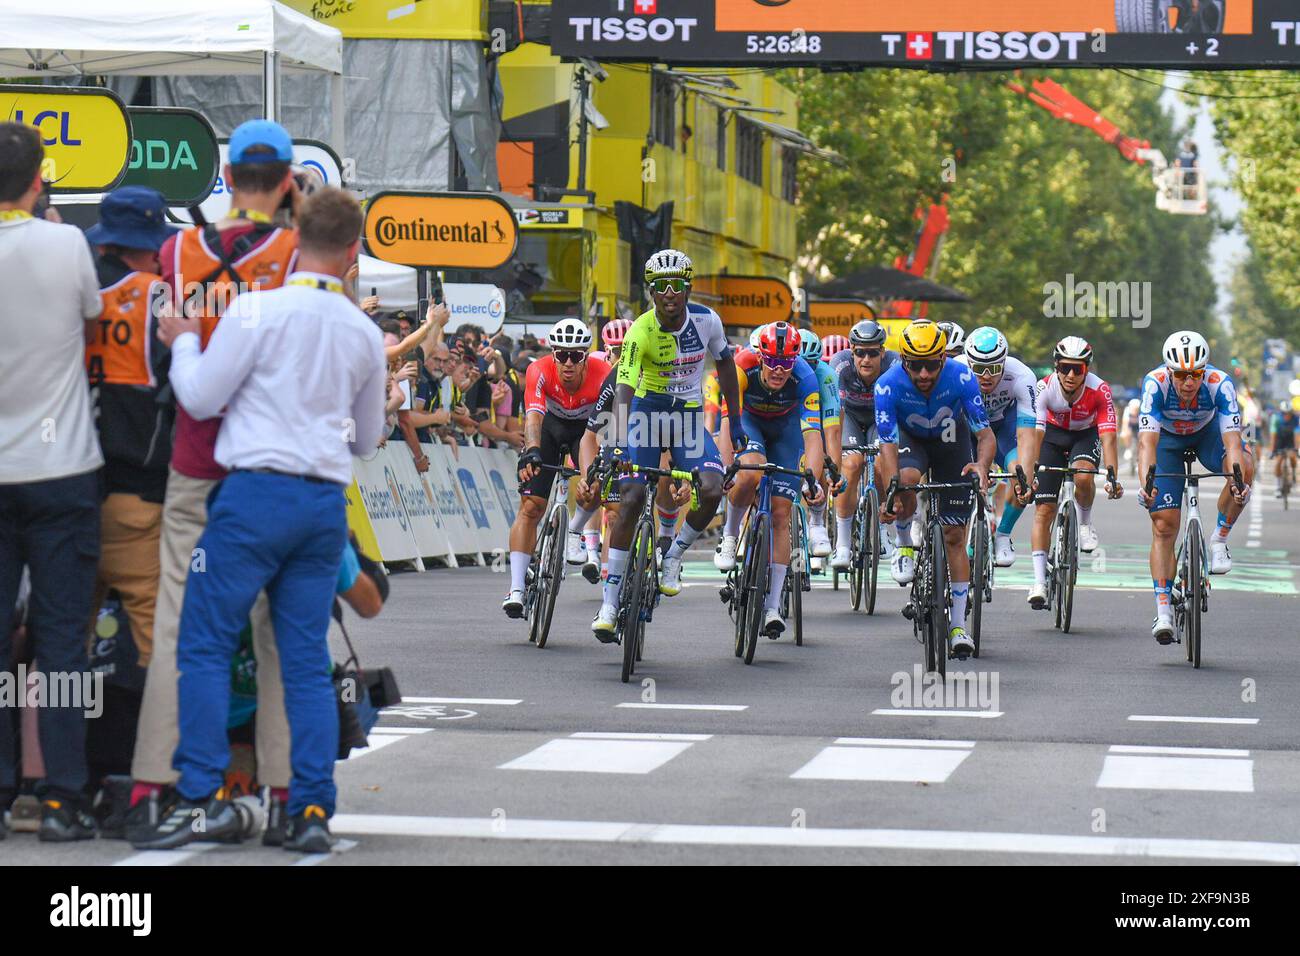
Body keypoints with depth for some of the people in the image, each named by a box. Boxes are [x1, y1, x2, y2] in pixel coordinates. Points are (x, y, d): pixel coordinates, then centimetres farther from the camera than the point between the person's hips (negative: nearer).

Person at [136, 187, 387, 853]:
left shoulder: (259, 310, -7)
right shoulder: (365, 333, 9)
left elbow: (200, 398, -1)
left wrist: (184, 342, 16)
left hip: (258, 491, -5)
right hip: (327, 499, 5)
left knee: (205, 645, 0)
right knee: (307, 660, 7)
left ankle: (203, 797, -6)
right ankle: (313, 810, 2)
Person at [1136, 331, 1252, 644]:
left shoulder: (1219, 383, -33)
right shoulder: (1155, 383, -34)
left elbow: (1232, 439, -40)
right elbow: (1148, 440, -40)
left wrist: (1239, 480, -57)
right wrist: (1146, 484, -56)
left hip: (1207, 432, 1)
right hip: (1168, 439, -1)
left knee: (1245, 469, -31)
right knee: (1163, 525, -10)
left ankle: (1219, 540, -10)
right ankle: (1163, 611, -6)